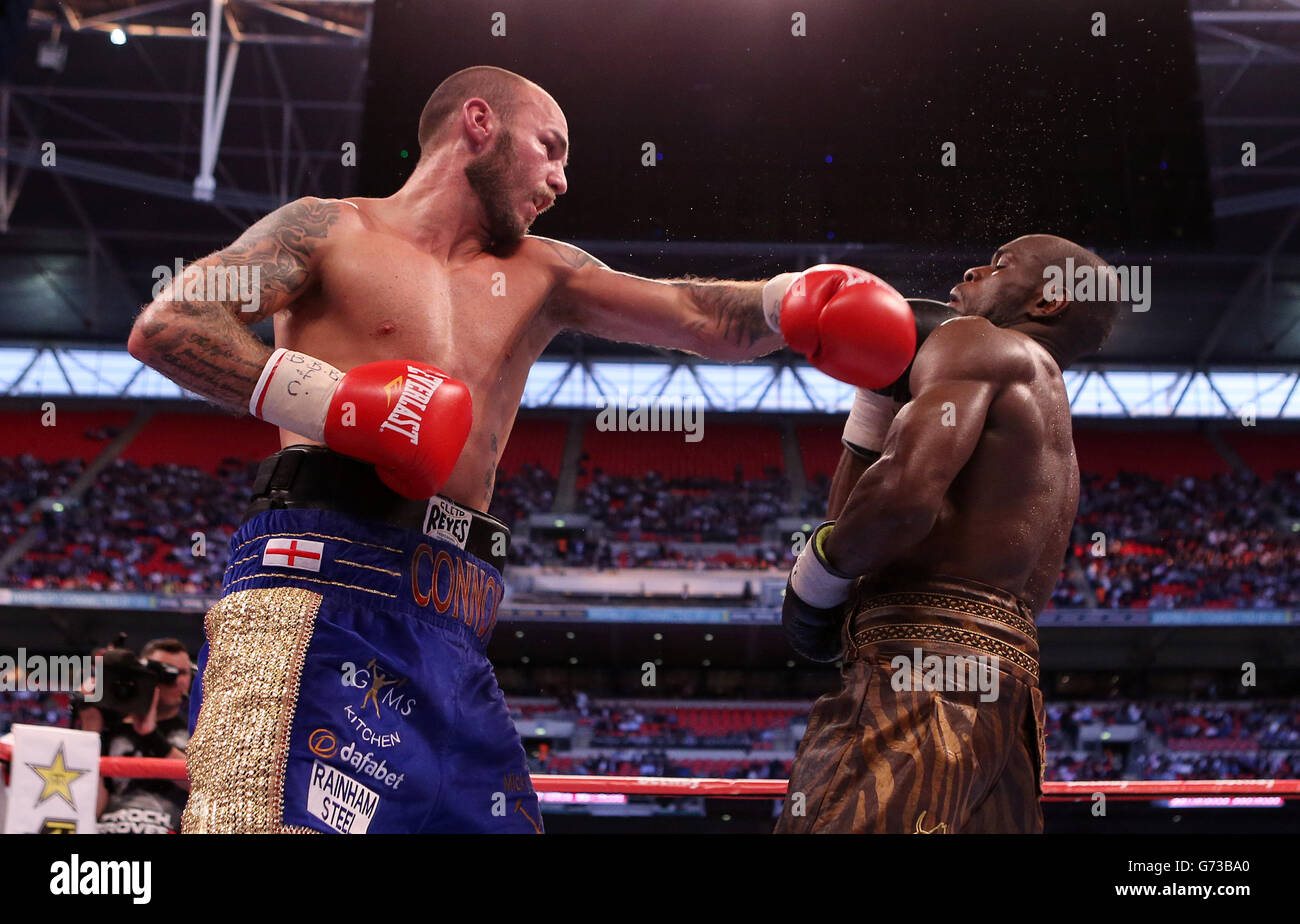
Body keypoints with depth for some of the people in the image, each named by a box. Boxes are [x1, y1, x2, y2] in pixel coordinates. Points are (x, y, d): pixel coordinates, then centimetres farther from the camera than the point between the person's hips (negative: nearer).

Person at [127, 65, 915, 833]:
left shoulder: (538, 275, 24)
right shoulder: (333, 229, 11)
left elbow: (705, 319, 13)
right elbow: (164, 325, 0)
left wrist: (789, 302, -8)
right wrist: (333, 401, -9)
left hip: (451, 628, 6)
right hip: (322, 579, -5)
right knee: (275, 815, -22)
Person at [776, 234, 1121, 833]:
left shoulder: (979, 341, 2)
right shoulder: (1048, 423, 30)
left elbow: (905, 492, -18)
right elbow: (854, 510, 28)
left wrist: (815, 575, -1)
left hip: (923, 674, -10)